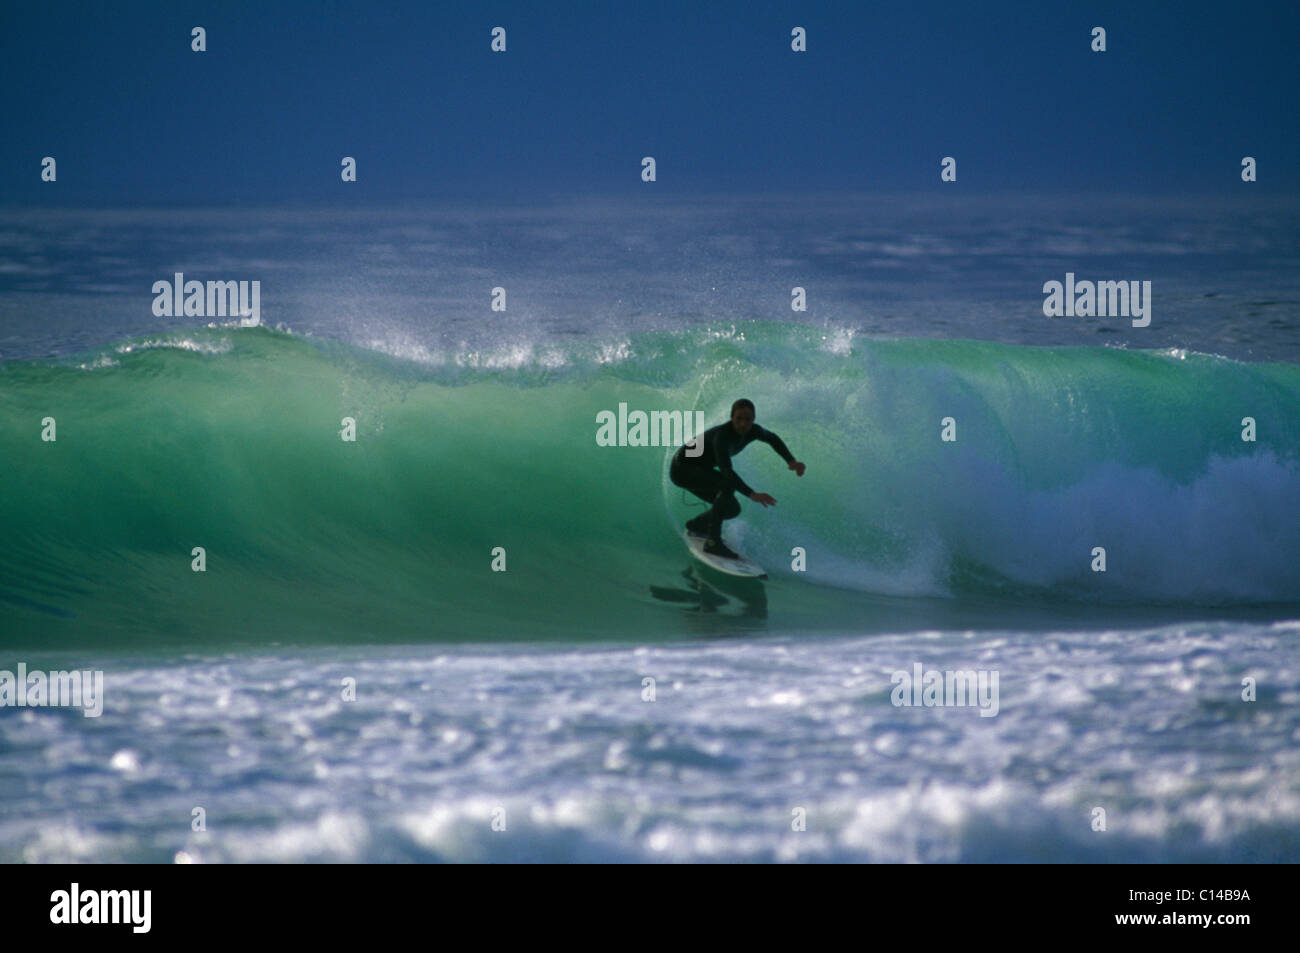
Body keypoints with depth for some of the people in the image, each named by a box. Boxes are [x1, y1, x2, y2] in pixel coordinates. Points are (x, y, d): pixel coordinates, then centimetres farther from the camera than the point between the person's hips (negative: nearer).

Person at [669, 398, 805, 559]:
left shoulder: (752, 431, -10)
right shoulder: (722, 435, -34)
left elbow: (773, 439, 13)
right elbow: (726, 471, -44)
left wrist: (791, 461, 1)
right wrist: (752, 495, -52)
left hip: (700, 470, 9)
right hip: (682, 469, -9)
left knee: (732, 509, 6)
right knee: (728, 484, -31)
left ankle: (695, 526, 33)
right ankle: (713, 541, -27)